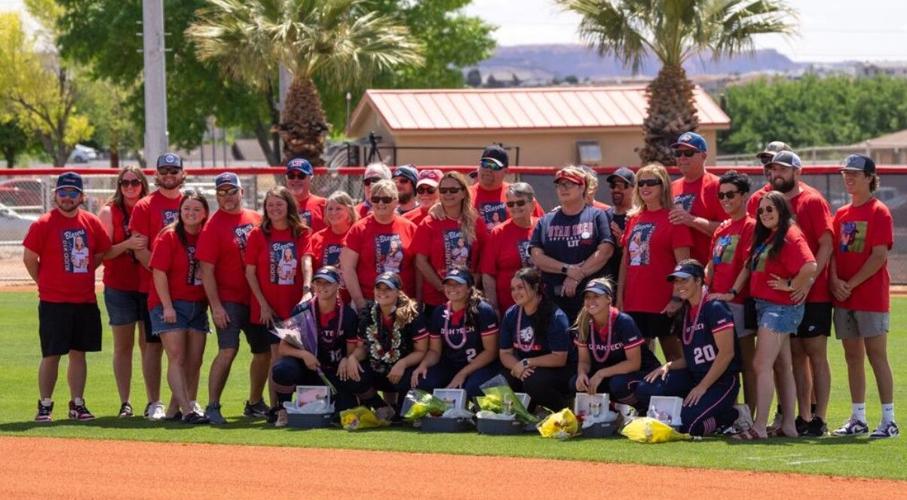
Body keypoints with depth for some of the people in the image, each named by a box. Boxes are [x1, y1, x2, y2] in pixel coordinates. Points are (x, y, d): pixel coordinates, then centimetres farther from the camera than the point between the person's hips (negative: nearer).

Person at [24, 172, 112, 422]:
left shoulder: (92, 223, 4)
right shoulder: (43, 224, -8)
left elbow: (101, 252, 17)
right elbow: (29, 258, -3)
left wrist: (82, 276, 13)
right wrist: (46, 284, 4)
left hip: (85, 301, 4)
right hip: (53, 303, -4)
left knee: (79, 352, 9)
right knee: (51, 354, -2)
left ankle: (77, 404, 15)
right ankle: (45, 406, 5)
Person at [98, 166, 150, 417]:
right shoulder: (109, 212, 1)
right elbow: (103, 252, -8)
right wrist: (128, 245, -23)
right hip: (119, 287, -2)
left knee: (149, 344, 3)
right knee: (123, 345, 0)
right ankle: (125, 403, 1)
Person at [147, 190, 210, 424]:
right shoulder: (169, 236, -6)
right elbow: (159, 272, -10)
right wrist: (167, 306, -16)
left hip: (198, 306, 6)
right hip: (171, 305, -6)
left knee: (194, 361, 5)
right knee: (177, 357, -12)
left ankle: (175, 409, 13)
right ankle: (187, 410, -19)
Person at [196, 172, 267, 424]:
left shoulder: (256, 219, 9)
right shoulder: (213, 226, -7)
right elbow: (206, 269, -10)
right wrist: (216, 306, -16)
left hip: (257, 298, 6)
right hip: (228, 298, -6)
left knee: (264, 351, 12)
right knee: (228, 350, -17)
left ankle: (255, 404, 27)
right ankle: (212, 407, -16)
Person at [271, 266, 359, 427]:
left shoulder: (348, 314, -6)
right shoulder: (302, 311, -7)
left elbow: (352, 352, -2)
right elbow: (282, 348, -9)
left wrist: (347, 361, -26)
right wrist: (303, 354, -29)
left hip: (335, 374, 1)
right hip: (305, 369, -1)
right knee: (281, 369, -36)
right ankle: (283, 412, -8)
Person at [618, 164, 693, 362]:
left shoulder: (673, 219, -5)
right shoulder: (633, 219, 13)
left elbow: (683, 264, -9)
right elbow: (626, 260, 15)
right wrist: (619, 296, 9)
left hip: (663, 304, -6)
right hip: (634, 303, 6)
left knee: (673, 356, 0)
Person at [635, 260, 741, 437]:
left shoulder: (714, 308, -13)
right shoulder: (685, 313, 13)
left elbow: (727, 353, -19)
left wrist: (702, 387, -19)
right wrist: (668, 366, -4)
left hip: (722, 382, -8)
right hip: (694, 377, 8)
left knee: (686, 424, -26)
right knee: (645, 390, -8)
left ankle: (729, 417, 0)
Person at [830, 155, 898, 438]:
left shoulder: (879, 213, -6)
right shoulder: (841, 215, 14)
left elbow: (879, 256, -13)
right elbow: (833, 252, 12)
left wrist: (851, 284, -15)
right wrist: (835, 281, -6)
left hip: (871, 296, -7)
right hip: (844, 298, 7)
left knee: (877, 356, -8)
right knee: (852, 357, 9)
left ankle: (889, 421, -7)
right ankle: (857, 419, 15)